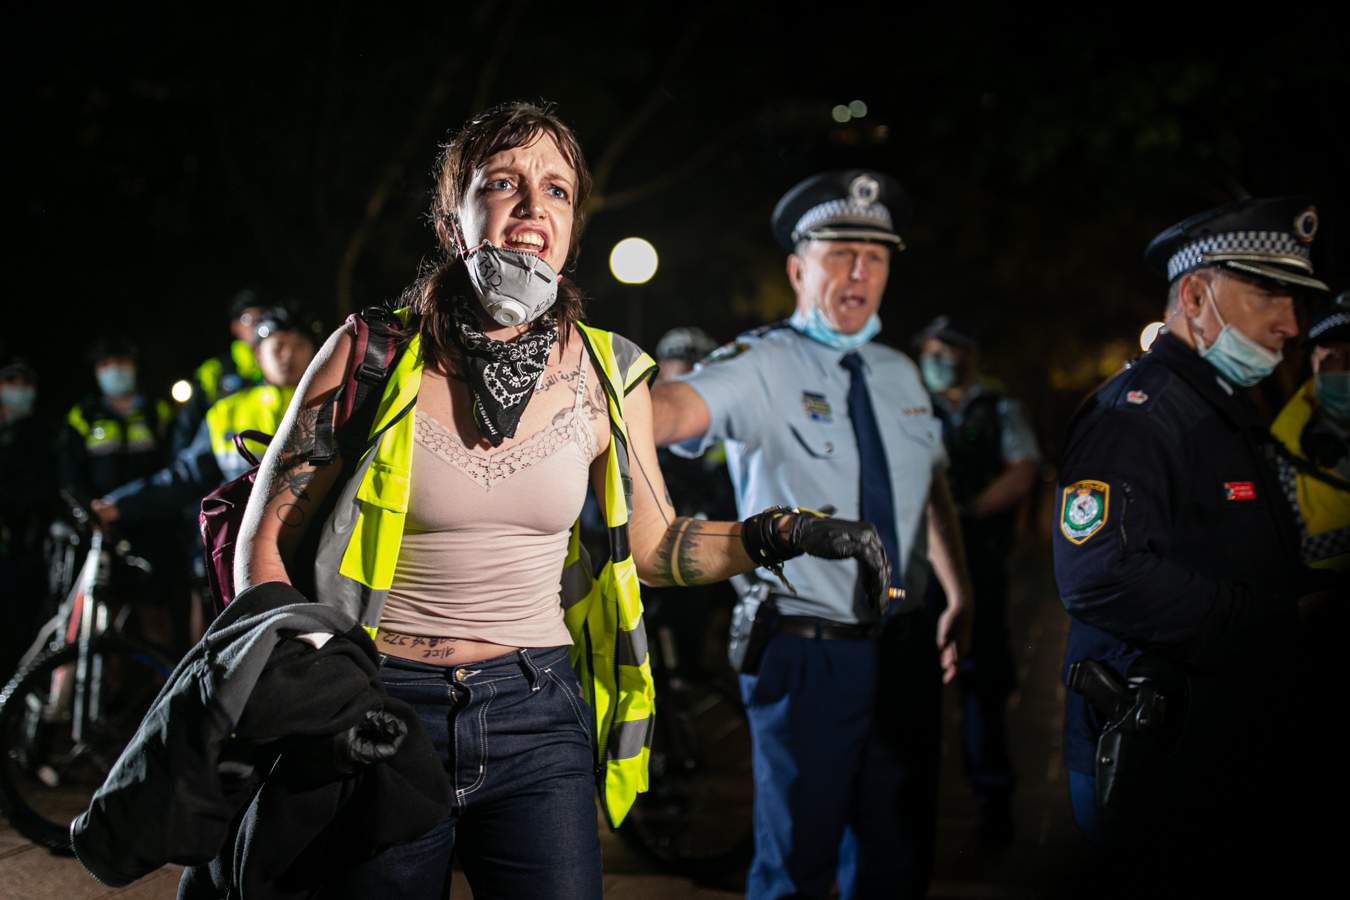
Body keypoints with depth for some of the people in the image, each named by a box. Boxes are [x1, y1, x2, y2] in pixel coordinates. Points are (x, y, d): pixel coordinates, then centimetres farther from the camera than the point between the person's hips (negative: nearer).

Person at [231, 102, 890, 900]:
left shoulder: (607, 373, 0)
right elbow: (265, 541, -3)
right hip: (382, 709, -1)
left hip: (536, 714, 2)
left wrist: (780, 534, -4)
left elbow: (650, 541, 11)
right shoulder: (375, 354, -7)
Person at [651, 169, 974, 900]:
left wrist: (960, 597, 12)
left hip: (904, 648, 6)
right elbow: (673, 409, -30)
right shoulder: (761, 366, -11)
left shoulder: (900, 374, 9)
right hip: (807, 653, -6)